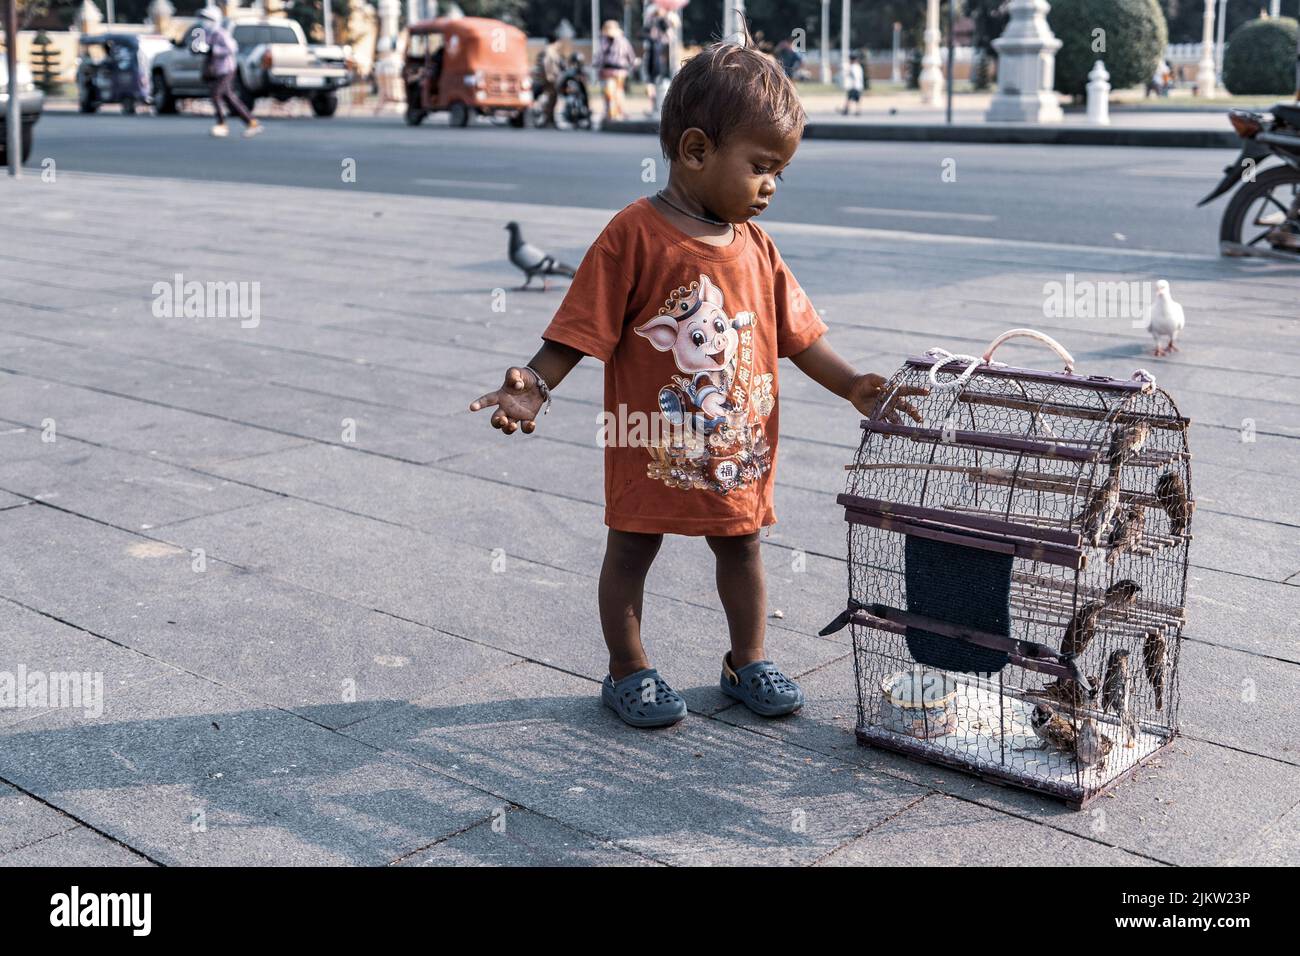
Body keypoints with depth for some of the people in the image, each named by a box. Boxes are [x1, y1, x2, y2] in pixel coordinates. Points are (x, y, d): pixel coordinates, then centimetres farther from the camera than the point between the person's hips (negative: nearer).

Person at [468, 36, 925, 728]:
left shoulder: (755, 247, 3)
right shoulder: (635, 235, -15)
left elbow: (797, 333, 9)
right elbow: (582, 328, -15)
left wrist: (854, 386, 0)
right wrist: (536, 386, -27)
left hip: (739, 446, 6)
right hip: (652, 443, -5)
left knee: (740, 544, 17)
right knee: (631, 548, 9)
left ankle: (748, 660, 34)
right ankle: (628, 671, 25)